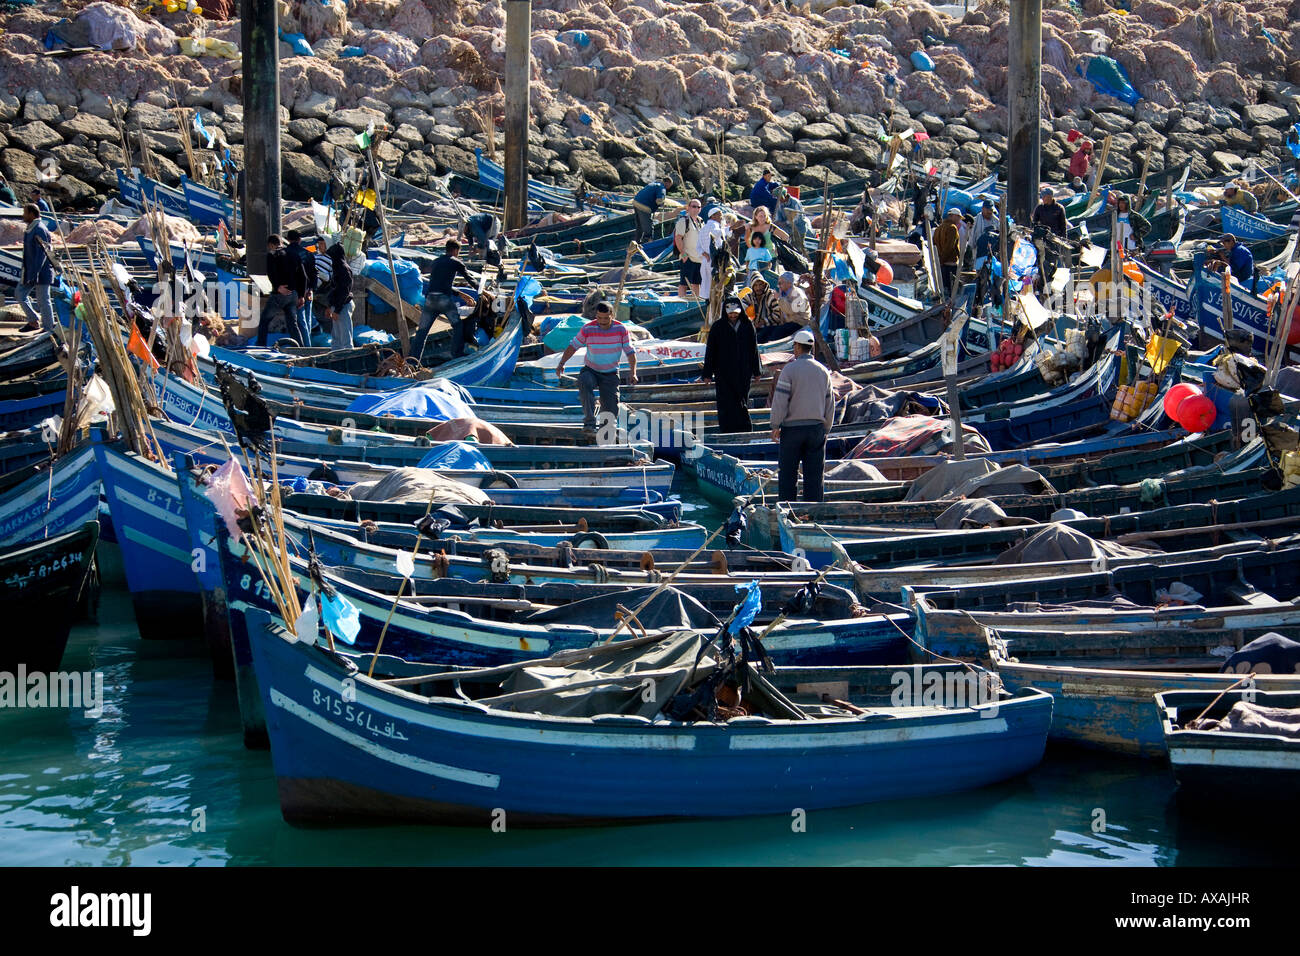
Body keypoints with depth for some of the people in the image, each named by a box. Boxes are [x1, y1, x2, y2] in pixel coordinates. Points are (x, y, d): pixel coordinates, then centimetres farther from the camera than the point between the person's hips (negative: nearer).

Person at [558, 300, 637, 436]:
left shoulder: (621, 329, -9)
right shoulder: (588, 329, -12)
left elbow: (630, 352, -2)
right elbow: (573, 346, -1)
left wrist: (632, 372, -14)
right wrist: (561, 363, -13)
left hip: (611, 374, 1)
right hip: (591, 371, -1)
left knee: (611, 411, -7)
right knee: (584, 382, -36)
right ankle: (589, 422, -40)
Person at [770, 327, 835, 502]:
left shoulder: (789, 370, -8)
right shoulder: (823, 371, 8)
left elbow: (780, 401, -11)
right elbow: (830, 404, 11)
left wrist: (775, 426, -4)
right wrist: (825, 429, 18)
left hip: (792, 428, -4)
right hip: (817, 427, 4)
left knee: (787, 474, 3)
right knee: (814, 475, 5)